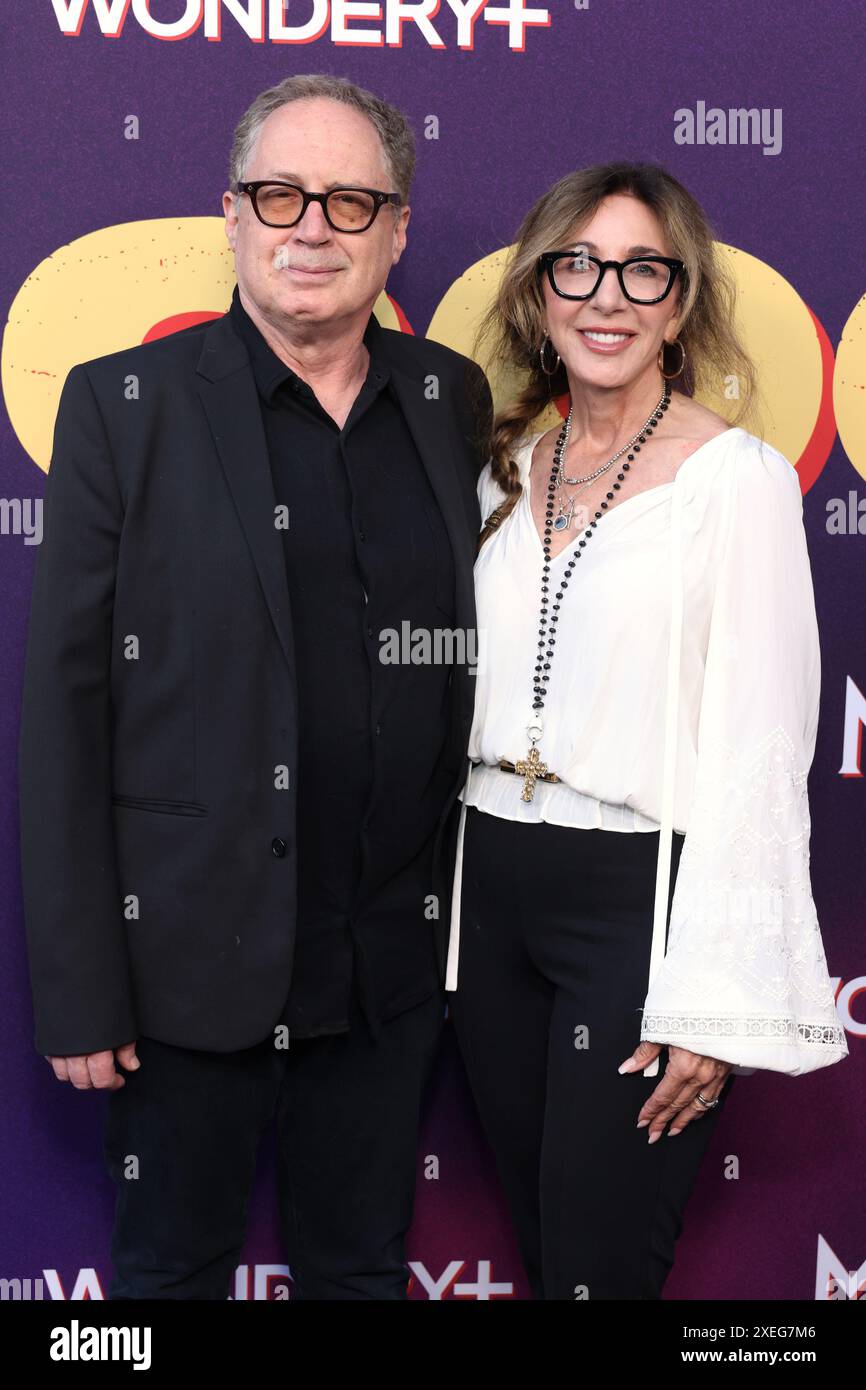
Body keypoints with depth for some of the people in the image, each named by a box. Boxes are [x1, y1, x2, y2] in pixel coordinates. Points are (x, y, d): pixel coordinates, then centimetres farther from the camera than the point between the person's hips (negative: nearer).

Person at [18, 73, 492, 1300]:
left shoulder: (453, 401, 4)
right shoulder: (125, 403, -6)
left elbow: (470, 652, 10)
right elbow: (65, 704, -8)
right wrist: (78, 989, -10)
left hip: (390, 963, 3)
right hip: (193, 954, -3)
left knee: (365, 1266, 19)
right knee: (172, 1267, 15)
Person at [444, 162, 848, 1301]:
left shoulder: (740, 477, -8)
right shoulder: (507, 469, 9)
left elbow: (760, 749, -12)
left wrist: (715, 1002, -15)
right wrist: (461, 894, 10)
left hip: (641, 895, -5)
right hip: (490, 883, 6)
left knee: (600, 1261, 3)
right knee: (534, 1235, 17)